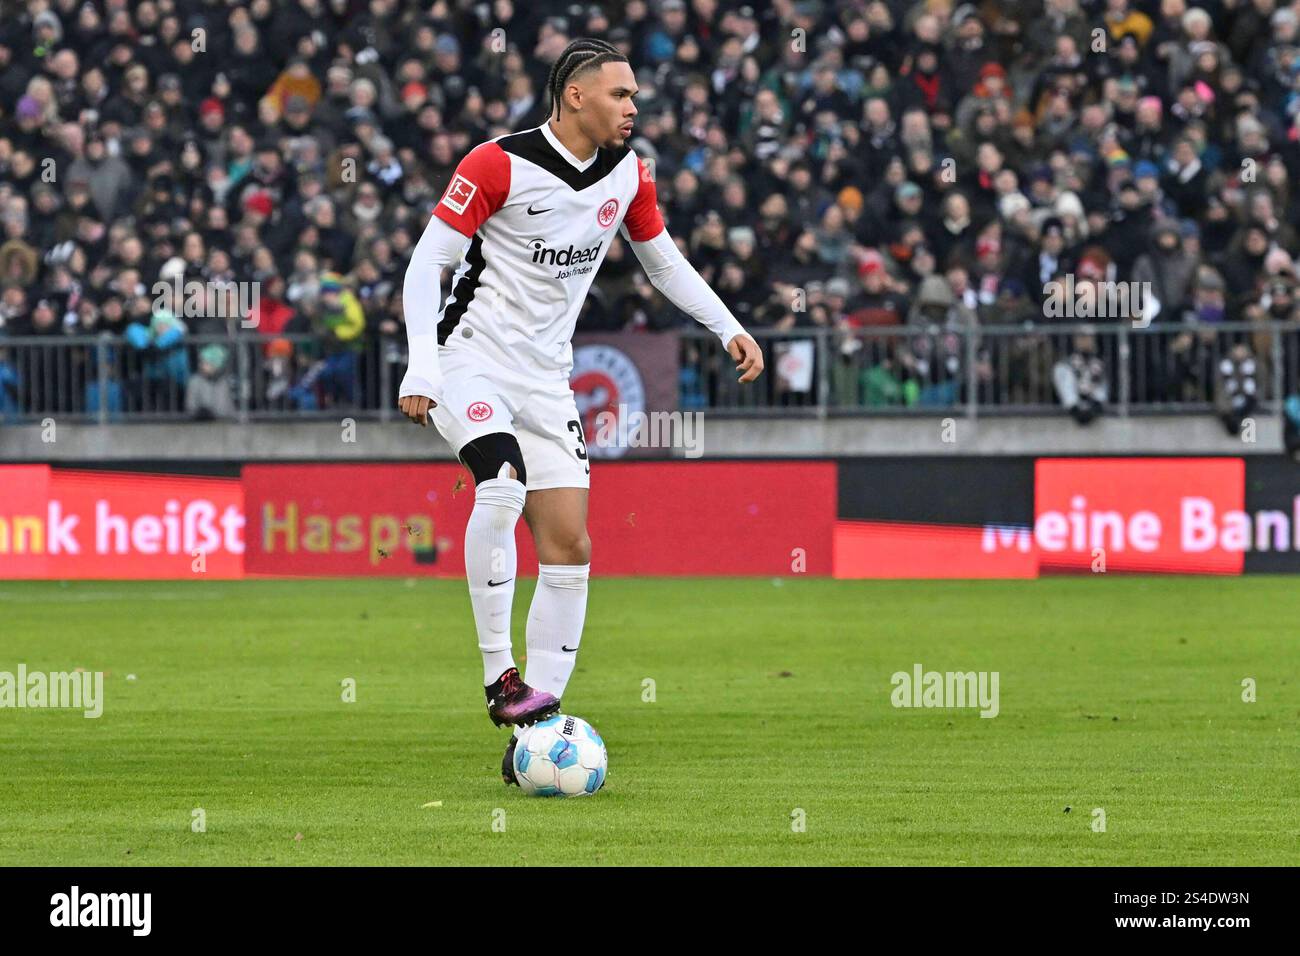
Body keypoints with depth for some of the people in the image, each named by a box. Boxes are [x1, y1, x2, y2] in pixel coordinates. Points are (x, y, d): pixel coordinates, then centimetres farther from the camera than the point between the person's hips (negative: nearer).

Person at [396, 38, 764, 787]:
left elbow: (663, 260, 20)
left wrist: (730, 329, 8)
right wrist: (420, 366, -22)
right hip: (472, 360, -6)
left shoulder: (629, 175, 5)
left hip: (547, 380, 6)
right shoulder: (499, 164, -14)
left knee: (570, 548, -2)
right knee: (502, 482, -33)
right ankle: (499, 675, -27)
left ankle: (534, 732, 3)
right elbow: (428, 260, -12)